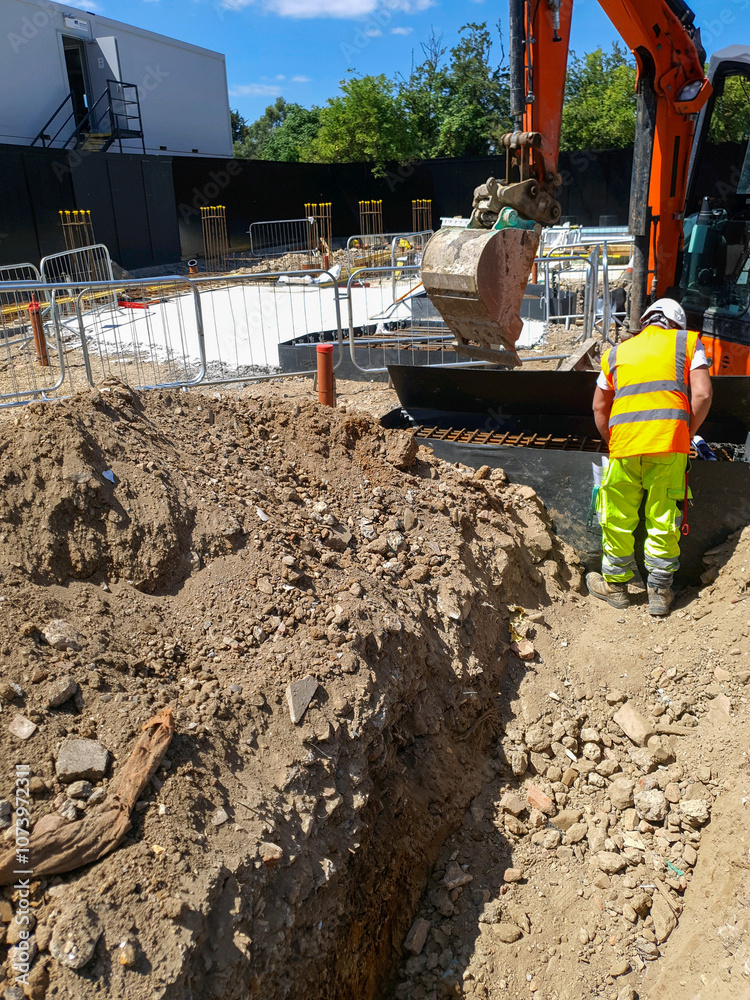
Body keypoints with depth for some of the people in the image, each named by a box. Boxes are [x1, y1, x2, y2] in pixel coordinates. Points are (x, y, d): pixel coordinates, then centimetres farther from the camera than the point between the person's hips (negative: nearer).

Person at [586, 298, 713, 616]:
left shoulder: (617, 352, 22)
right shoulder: (687, 342, 16)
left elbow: (599, 407, 22)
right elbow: (702, 394, 3)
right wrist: (687, 434, 13)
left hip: (624, 440, 1)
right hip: (669, 441, -1)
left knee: (618, 518, 11)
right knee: (663, 518, 6)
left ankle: (615, 584, 22)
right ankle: (659, 591, 13)